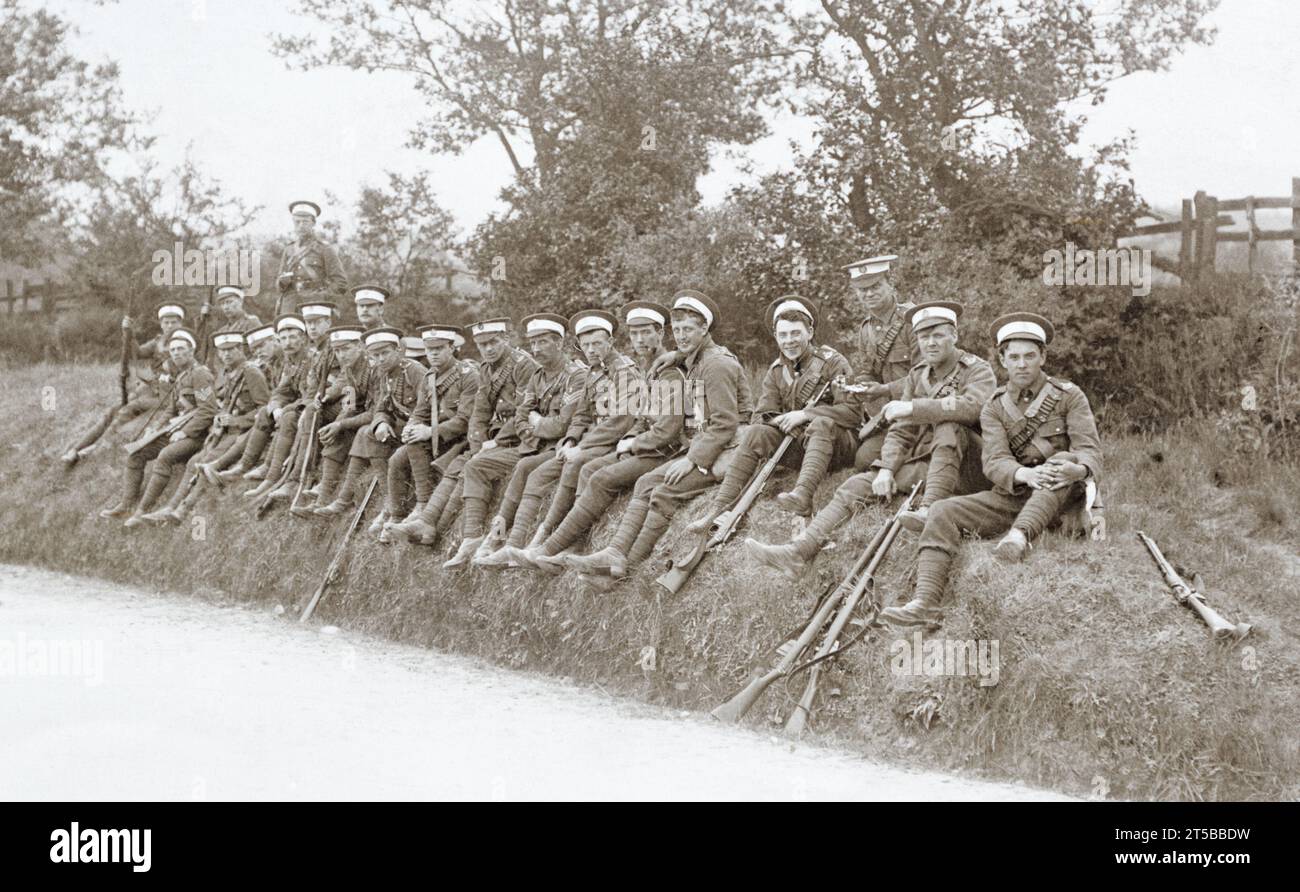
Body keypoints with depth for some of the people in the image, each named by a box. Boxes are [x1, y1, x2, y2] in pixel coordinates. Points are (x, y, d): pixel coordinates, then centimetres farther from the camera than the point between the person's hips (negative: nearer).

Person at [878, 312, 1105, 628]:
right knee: (942, 512, -19)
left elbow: (1089, 449, -11)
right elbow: (995, 462, -8)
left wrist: (1077, 468, -37)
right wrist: (1025, 475, -33)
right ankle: (925, 603, -37)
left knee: (1062, 461, -35)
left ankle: (1019, 535, -55)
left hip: (1063, 496, -2)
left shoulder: (1069, 396, 3)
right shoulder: (994, 408, 8)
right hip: (1012, 494, 3)